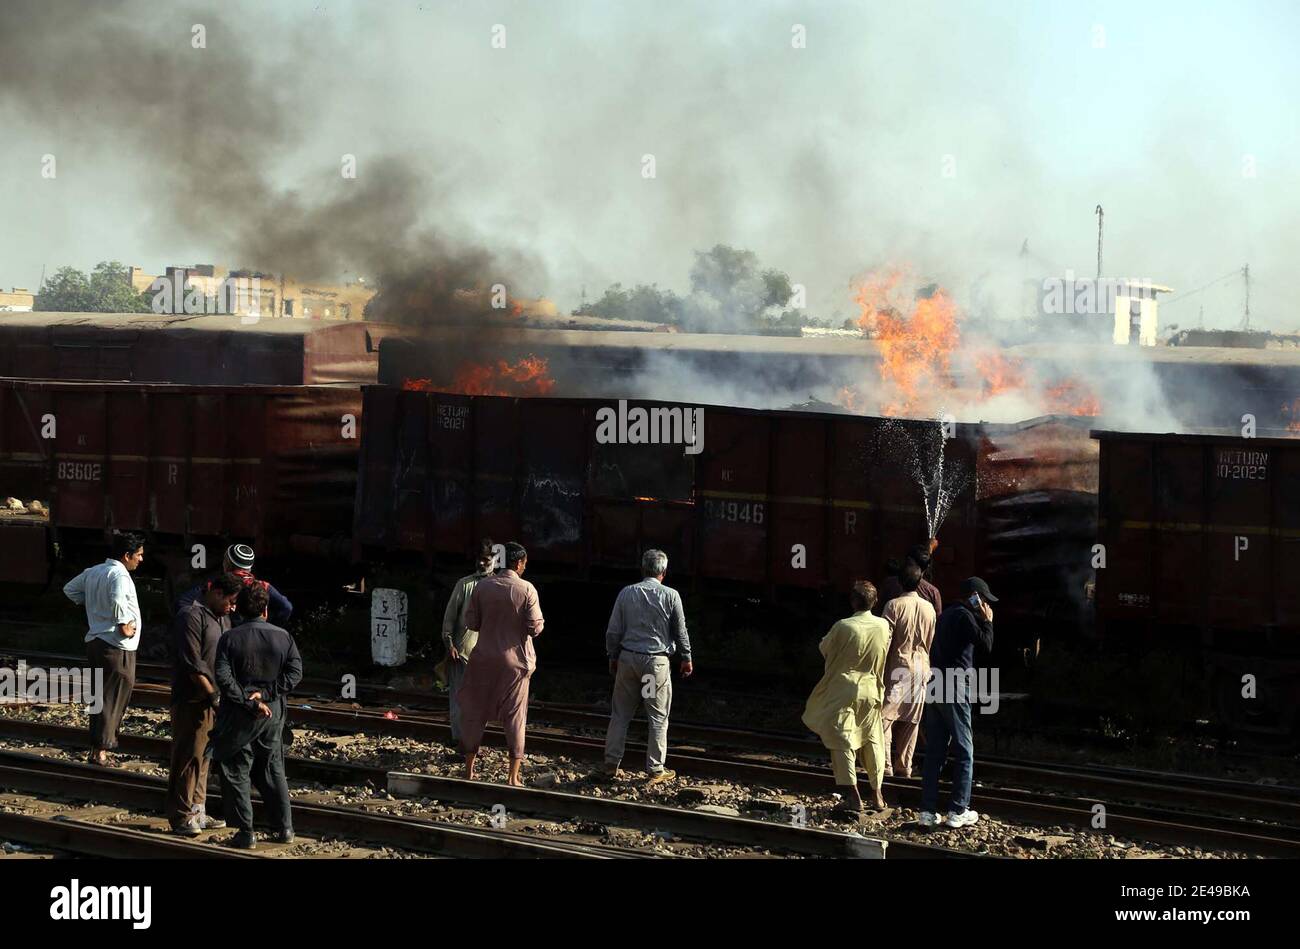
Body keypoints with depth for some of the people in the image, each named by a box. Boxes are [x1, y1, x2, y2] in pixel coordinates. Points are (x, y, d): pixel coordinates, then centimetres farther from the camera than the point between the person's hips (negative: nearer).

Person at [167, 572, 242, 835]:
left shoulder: (223, 619, 15)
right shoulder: (191, 617, -14)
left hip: (214, 699, 9)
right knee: (188, 757, -5)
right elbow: (193, 665, -19)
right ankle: (181, 816, 0)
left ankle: (197, 812, 20)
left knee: (203, 756, 13)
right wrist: (214, 695, -18)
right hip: (192, 701, -9)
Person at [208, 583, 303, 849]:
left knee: (236, 773, 4)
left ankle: (245, 833, 1)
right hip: (273, 714, 3)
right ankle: (285, 827, 18)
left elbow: (223, 677, -17)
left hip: (239, 717, -3)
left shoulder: (230, 638, -7)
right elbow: (295, 671, -7)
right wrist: (266, 694, -11)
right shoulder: (283, 637, 0)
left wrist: (250, 703, -15)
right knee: (273, 771, 16)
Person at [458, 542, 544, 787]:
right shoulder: (527, 590, -11)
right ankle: (514, 776, 8)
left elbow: (471, 622, 0)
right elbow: (535, 628, -12)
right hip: (515, 661, -2)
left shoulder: (482, 586, -4)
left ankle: (469, 770, 16)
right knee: (515, 718, 7)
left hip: (484, 658, 2)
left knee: (475, 713, 13)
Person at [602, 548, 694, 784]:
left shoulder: (626, 593, 0)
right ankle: (655, 770, 7)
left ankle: (611, 765, 13)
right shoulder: (671, 596, -6)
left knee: (620, 714, 11)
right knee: (658, 717, 5)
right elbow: (680, 631, 1)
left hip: (627, 658, 3)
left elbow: (613, 631, 4)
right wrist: (686, 658, 14)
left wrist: (613, 656, 17)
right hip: (656, 661, -3)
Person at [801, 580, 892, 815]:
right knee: (872, 740, 16)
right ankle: (877, 794, 22)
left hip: (843, 689, -4)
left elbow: (825, 648, -2)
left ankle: (854, 797, -5)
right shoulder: (884, 626, -5)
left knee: (842, 740, 1)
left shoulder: (843, 627, -18)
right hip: (871, 690, 4)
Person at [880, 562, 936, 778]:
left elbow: (885, 640, -12)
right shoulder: (929, 609, 5)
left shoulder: (894, 605, -10)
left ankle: (885, 765, -12)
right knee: (911, 720, 10)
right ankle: (904, 767, 12)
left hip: (897, 666, -5)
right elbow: (932, 642, 12)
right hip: (921, 669, 5)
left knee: (885, 716, -3)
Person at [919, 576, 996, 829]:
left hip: (935, 688, 8)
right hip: (955, 690, -8)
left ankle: (928, 811, 4)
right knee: (964, 751, 0)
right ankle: (958, 811, -1)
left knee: (935, 750, 7)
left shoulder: (947, 615, 19)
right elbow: (986, 644, -14)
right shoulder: (964, 616, -10)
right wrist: (987, 621, 2)